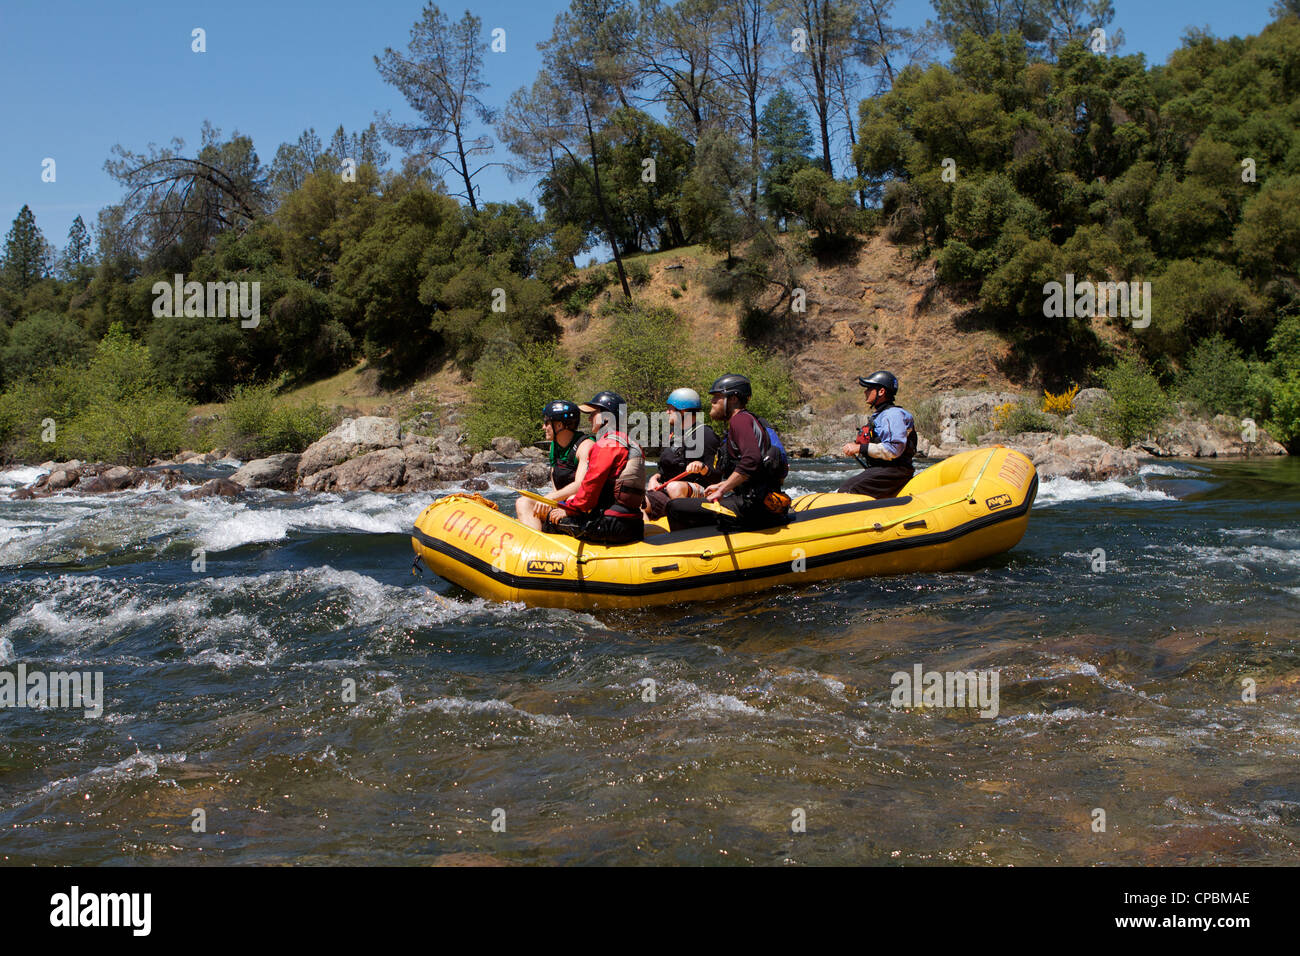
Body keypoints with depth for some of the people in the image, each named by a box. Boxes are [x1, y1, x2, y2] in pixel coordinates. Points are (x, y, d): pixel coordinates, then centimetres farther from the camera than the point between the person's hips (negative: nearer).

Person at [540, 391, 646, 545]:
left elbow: (591, 485, -13)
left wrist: (568, 510, 0)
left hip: (611, 526, -9)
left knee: (554, 519, 5)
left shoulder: (606, 444, -10)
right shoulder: (634, 446, 17)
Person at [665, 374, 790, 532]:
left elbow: (752, 459, -27)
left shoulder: (740, 419, -11)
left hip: (750, 508, -11)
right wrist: (722, 485, 25)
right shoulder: (749, 419, 20)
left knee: (675, 508, -13)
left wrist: (723, 490, -22)